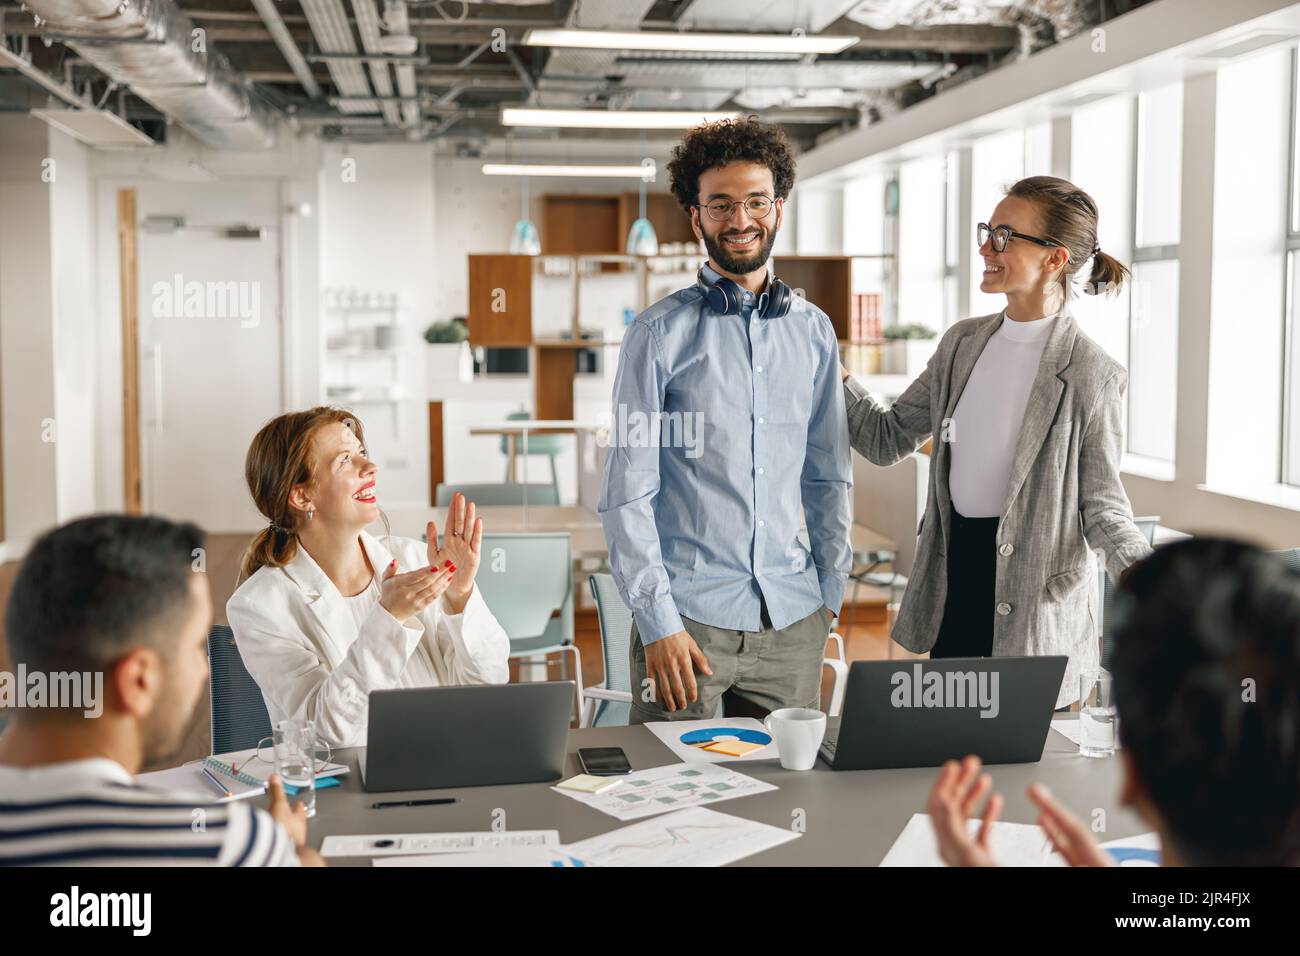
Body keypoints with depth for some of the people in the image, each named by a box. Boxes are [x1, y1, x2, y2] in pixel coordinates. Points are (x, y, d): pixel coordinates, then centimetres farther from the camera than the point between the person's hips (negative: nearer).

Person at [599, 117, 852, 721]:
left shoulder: (813, 330, 9)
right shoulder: (661, 333, -4)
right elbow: (627, 494, -6)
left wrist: (831, 590, 11)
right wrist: (656, 621, -12)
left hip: (792, 620, 4)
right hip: (689, 615, -4)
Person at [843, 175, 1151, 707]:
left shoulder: (1090, 374, -12)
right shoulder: (961, 344, 5)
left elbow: (1101, 506, -9)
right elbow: (886, 439, 9)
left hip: (1034, 601, -6)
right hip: (954, 574, 6)